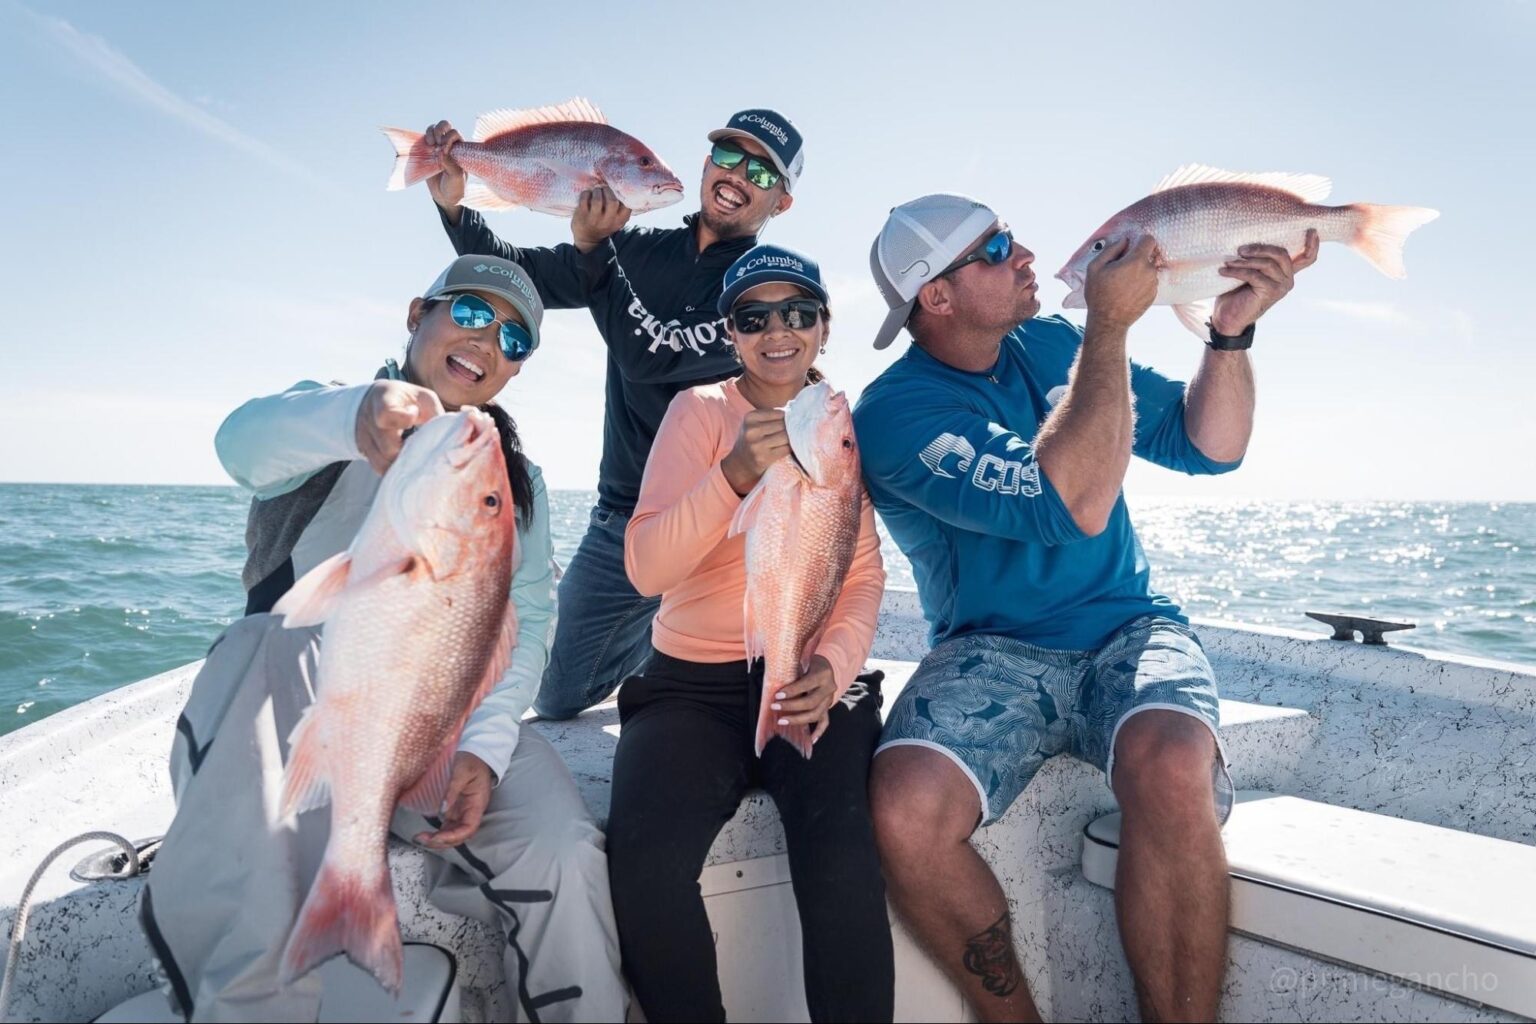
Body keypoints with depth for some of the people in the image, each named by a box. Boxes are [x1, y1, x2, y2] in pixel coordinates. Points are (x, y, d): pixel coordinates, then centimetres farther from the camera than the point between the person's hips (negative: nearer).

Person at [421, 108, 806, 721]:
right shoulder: (638, 251, 6)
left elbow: (652, 359, -19)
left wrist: (593, 250, -18)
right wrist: (452, 205, -5)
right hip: (623, 516, 4)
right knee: (557, 698, 11)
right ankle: (653, 635, 38)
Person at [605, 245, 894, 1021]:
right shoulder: (699, 410, 0)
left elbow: (864, 575, 3)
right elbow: (646, 568, -12)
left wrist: (833, 666, -17)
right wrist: (734, 475, -27)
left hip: (813, 678, 1)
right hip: (693, 682, 0)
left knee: (842, 854, -28)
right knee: (645, 859, -26)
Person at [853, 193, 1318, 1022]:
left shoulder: (1050, 346, 9)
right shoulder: (893, 415, -10)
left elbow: (1207, 448, 9)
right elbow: (1074, 503, -22)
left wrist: (1231, 331, -8)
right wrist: (1110, 325, -18)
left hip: (1126, 633, 3)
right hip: (991, 652, -2)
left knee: (1172, 767, -32)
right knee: (904, 807, -30)